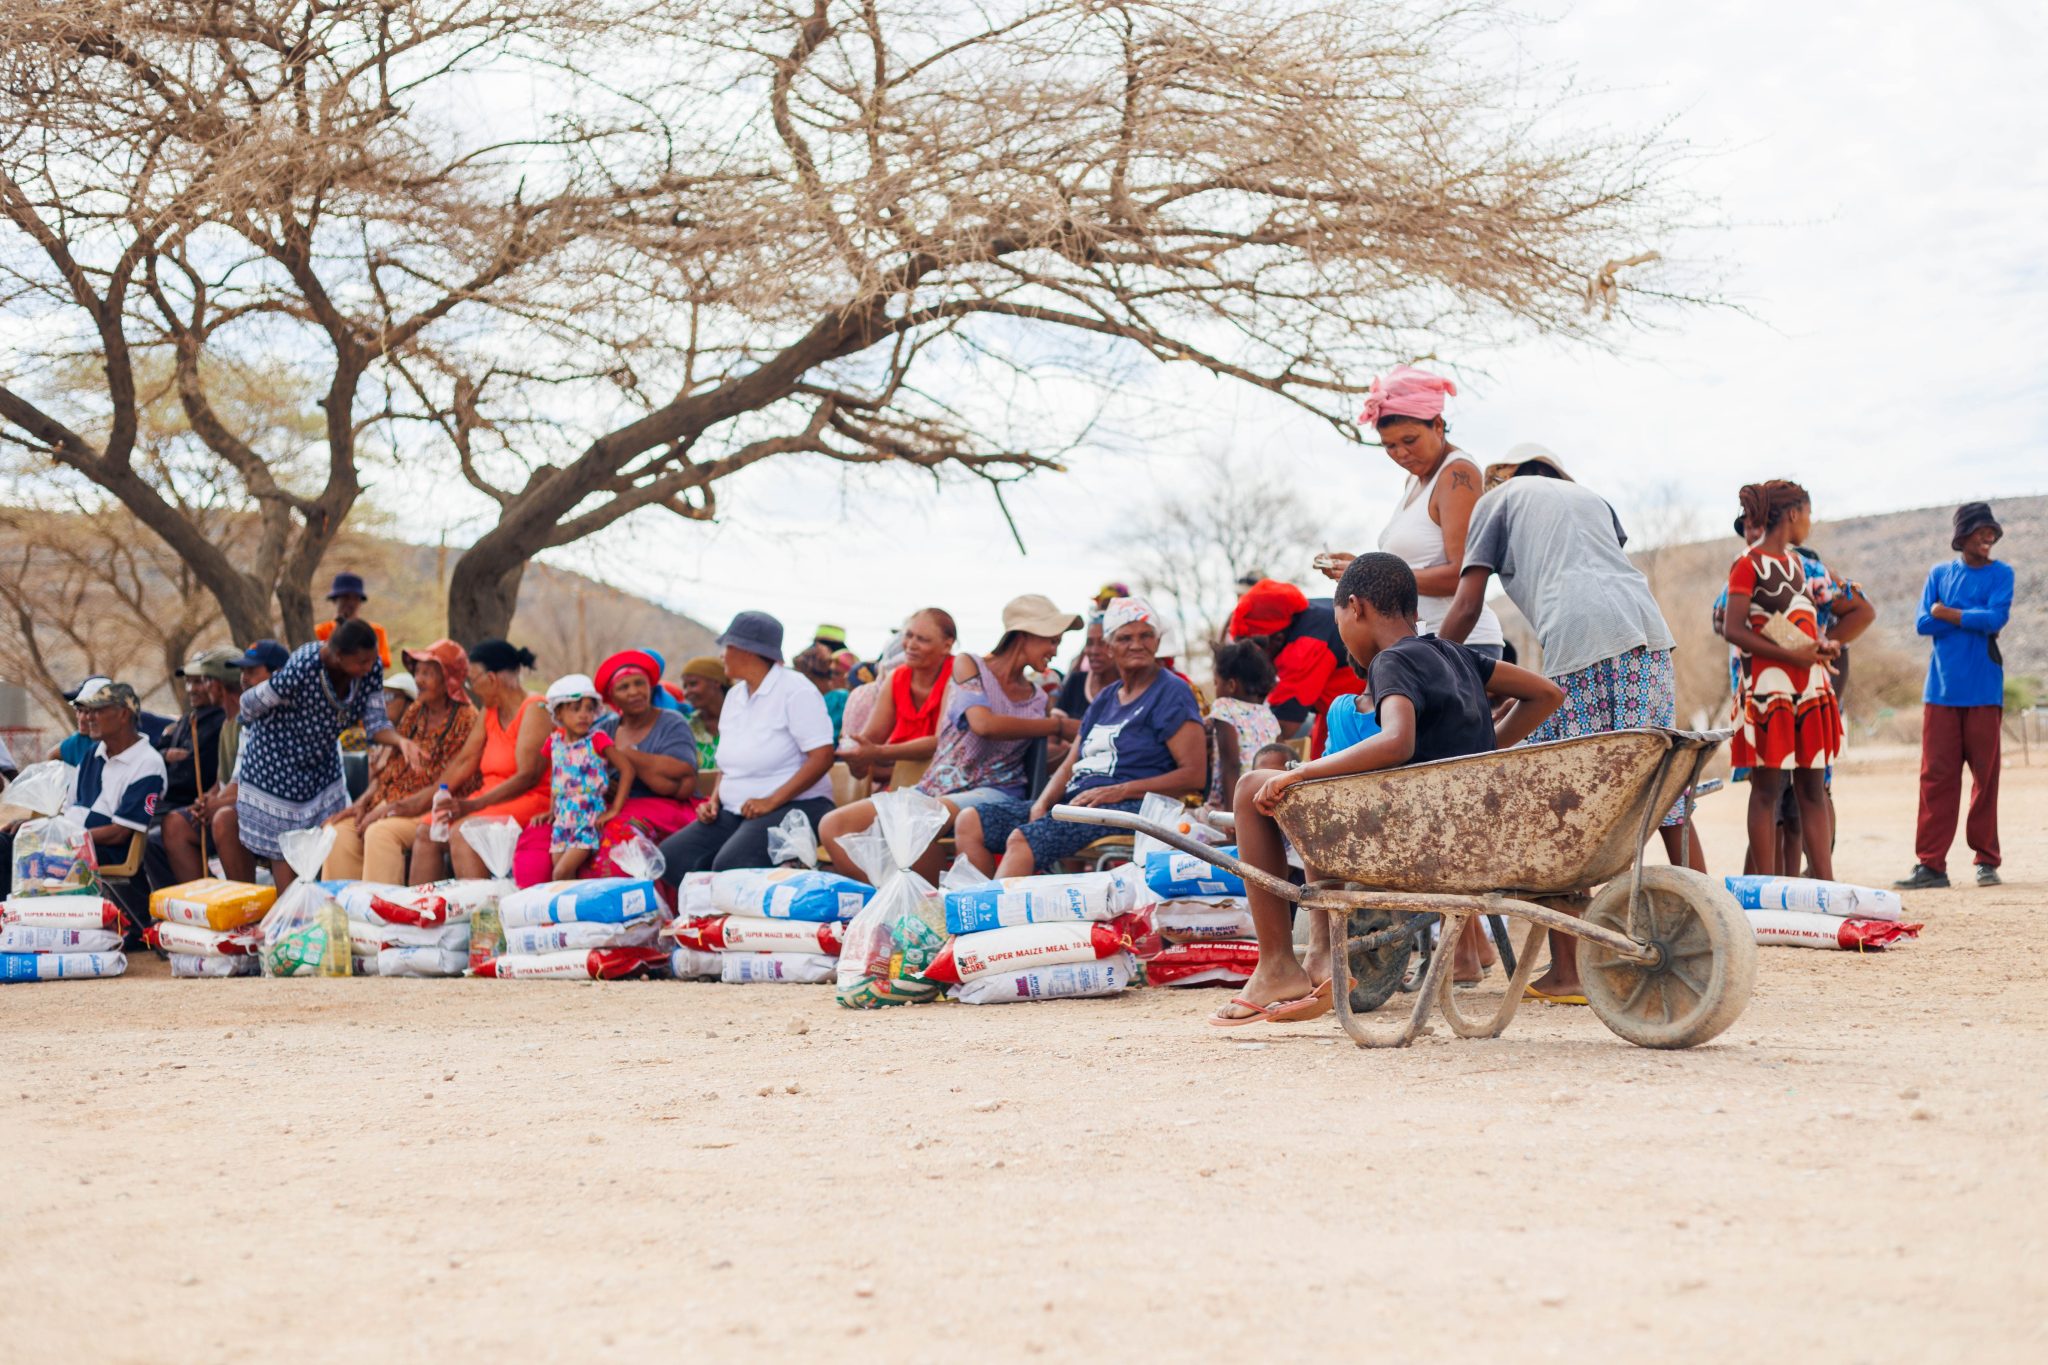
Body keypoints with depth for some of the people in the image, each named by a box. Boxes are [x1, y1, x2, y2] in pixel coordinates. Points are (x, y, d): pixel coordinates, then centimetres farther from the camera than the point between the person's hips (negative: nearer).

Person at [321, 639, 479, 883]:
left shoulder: (467, 720, -8)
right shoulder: (413, 713, 14)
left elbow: (445, 786, -14)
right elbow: (390, 768, 15)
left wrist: (393, 808, -16)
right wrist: (364, 801, -3)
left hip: (435, 809, -7)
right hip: (395, 802, 7)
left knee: (381, 832, -32)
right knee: (342, 831, -16)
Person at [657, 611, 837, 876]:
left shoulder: (795, 691, -8)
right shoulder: (735, 695, 17)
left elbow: (822, 757, -17)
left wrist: (771, 801, -22)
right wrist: (714, 800, 5)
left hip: (794, 805, -8)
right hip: (734, 811, 8)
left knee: (730, 864, -34)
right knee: (670, 858, -13)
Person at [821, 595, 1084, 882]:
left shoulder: (1040, 701, 16)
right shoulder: (968, 665, 7)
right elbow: (983, 723, -11)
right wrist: (1059, 725, -4)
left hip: (995, 793, -1)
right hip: (938, 788, 1)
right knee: (834, 826, -18)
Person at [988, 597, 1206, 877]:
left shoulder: (1171, 692, 1)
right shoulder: (1105, 700, 25)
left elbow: (1195, 775, -8)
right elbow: (1069, 767, 22)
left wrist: (1119, 791, -16)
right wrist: (1041, 805, -1)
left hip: (1131, 808, -8)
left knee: (1023, 839, -31)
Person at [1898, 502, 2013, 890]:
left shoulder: (2001, 574, 5)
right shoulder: (1939, 574, 11)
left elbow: (1996, 618, -11)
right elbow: (1923, 624, 0)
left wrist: (1948, 614, -5)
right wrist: (1975, 618, -6)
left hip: (1983, 692, -2)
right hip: (1941, 690, 2)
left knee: (1986, 774, 0)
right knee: (1936, 775, -2)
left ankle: (1987, 861, 8)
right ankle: (1930, 864, -1)